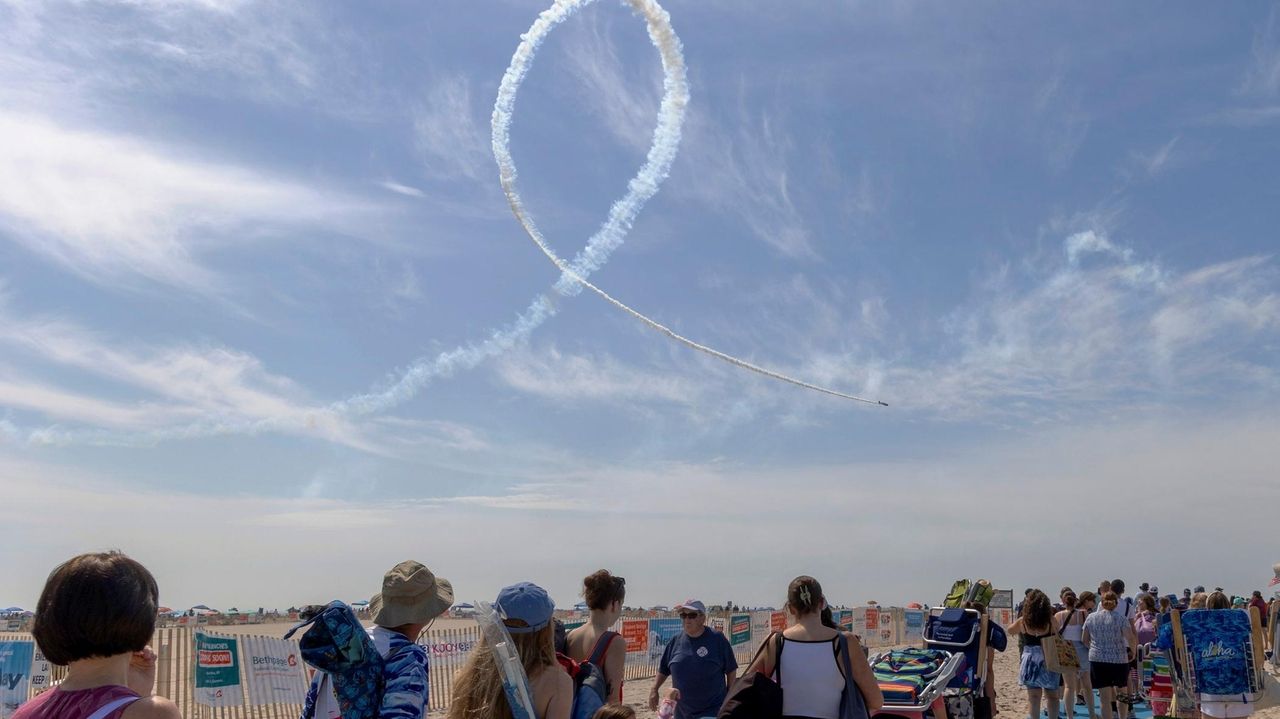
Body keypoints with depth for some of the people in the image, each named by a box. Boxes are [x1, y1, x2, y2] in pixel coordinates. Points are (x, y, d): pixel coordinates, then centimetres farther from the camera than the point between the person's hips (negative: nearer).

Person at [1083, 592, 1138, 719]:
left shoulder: (1091, 617, 4)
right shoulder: (1120, 618, -5)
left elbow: (1084, 639, 11)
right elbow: (1131, 638, -12)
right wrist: (1133, 651, 5)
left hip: (1097, 660, 1)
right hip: (1119, 659, -1)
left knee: (1105, 698, 2)